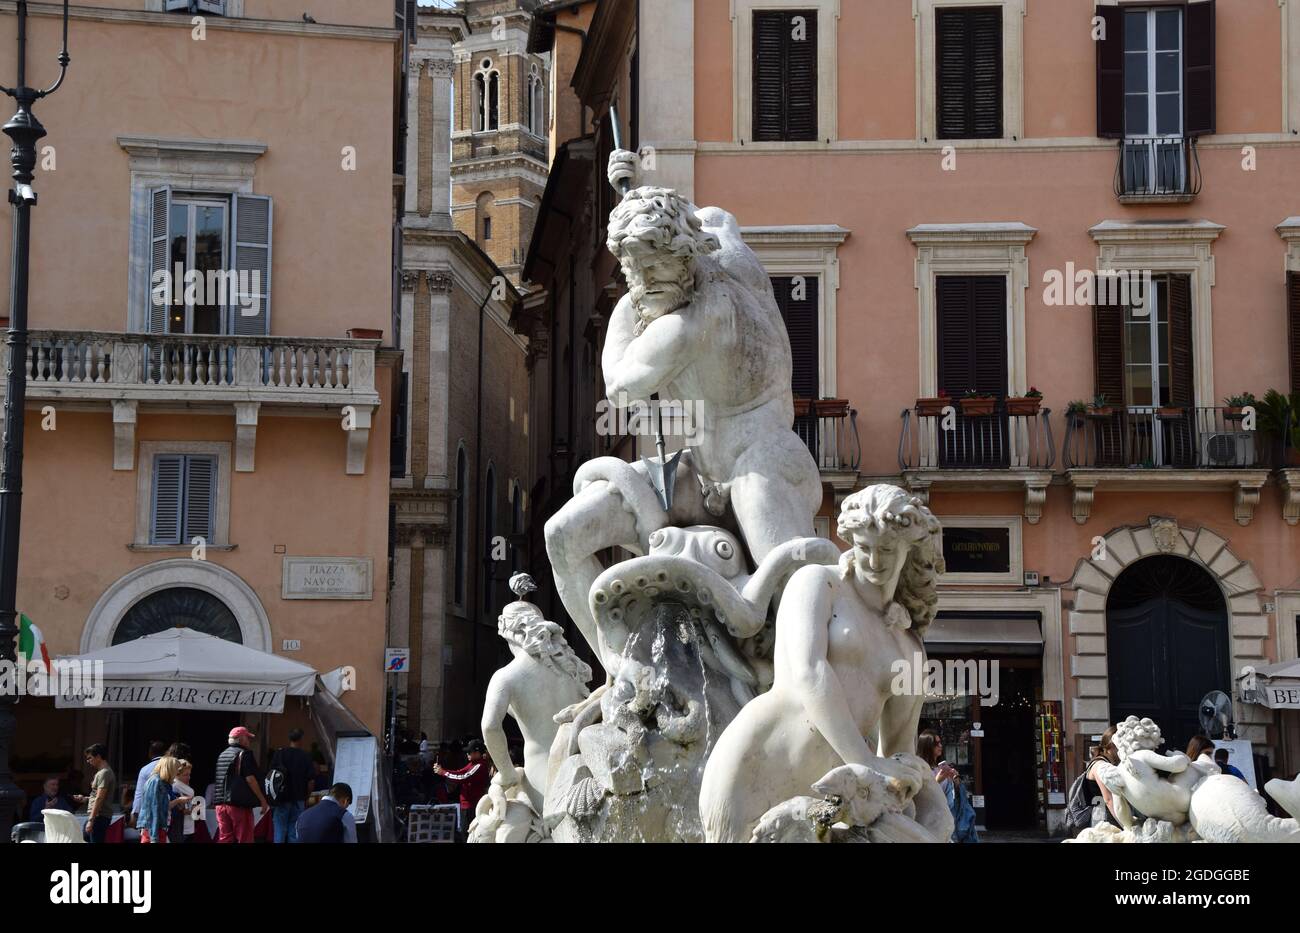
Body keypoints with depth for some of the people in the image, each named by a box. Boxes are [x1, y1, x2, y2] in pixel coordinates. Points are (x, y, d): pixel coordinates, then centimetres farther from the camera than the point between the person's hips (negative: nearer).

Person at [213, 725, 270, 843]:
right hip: (239, 804, -7)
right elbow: (250, 779, -15)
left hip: (220, 803, 7)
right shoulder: (244, 754, -8)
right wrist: (263, 800, -10)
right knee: (244, 839, -3)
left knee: (224, 838, 7)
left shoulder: (222, 755, 17)